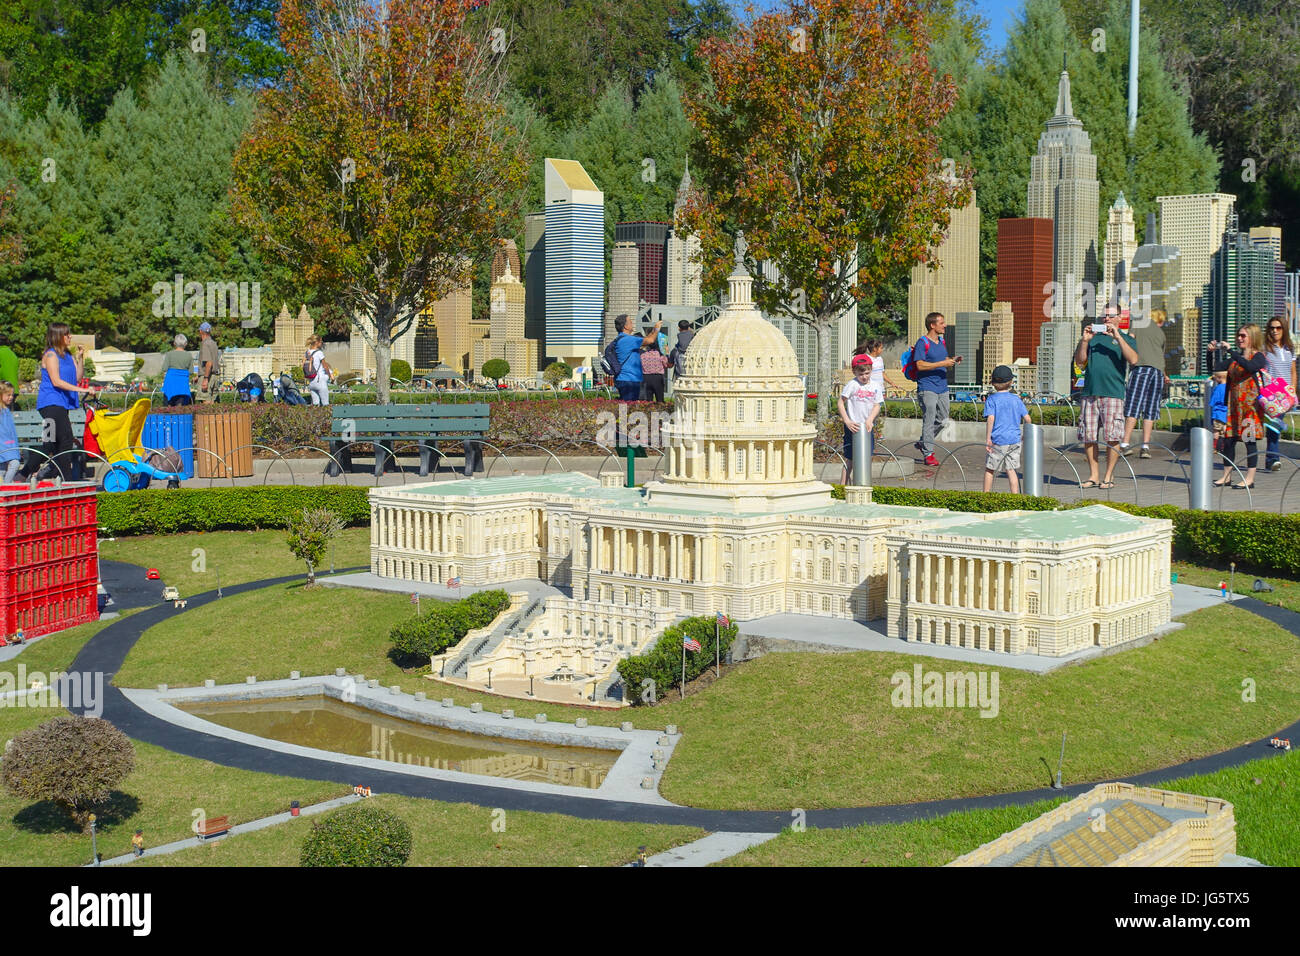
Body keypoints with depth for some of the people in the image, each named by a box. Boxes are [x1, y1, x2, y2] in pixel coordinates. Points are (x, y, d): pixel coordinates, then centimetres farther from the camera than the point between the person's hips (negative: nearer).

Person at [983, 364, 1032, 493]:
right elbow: (1027, 418, 6)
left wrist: (988, 439, -14)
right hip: (1015, 439, 3)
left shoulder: (991, 399, -4)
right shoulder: (1016, 399, 6)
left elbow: (991, 418, -15)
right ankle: (1015, 495, 2)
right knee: (1010, 469, 8)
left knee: (989, 469, 8)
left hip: (998, 440, -3)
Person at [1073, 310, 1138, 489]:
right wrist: (1084, 340, -1)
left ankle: (1109, 477, 1)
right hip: (1089, 393, 3)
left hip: (1113, 393, -3)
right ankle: (1093, 476, 10)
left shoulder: (1126, 339, 11)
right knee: (1088, 436, 2)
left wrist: (1117, 336, -12)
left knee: (1112, 437, -6)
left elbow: (1133, 360, -9)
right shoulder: (1094, 338, 20)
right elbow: (1079, 362, 12)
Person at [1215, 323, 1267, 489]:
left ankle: (1250, 479, 0)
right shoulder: (1234, 358, 16)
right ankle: (1226, 476, 12)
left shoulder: (1259, 356, -4)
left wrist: (1230, 351, -24)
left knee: (1249, 439, -5)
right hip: (1233, 403, 6)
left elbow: (1250, 367, -26)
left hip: (1251, 403, -6)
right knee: (1228, 438, 4)